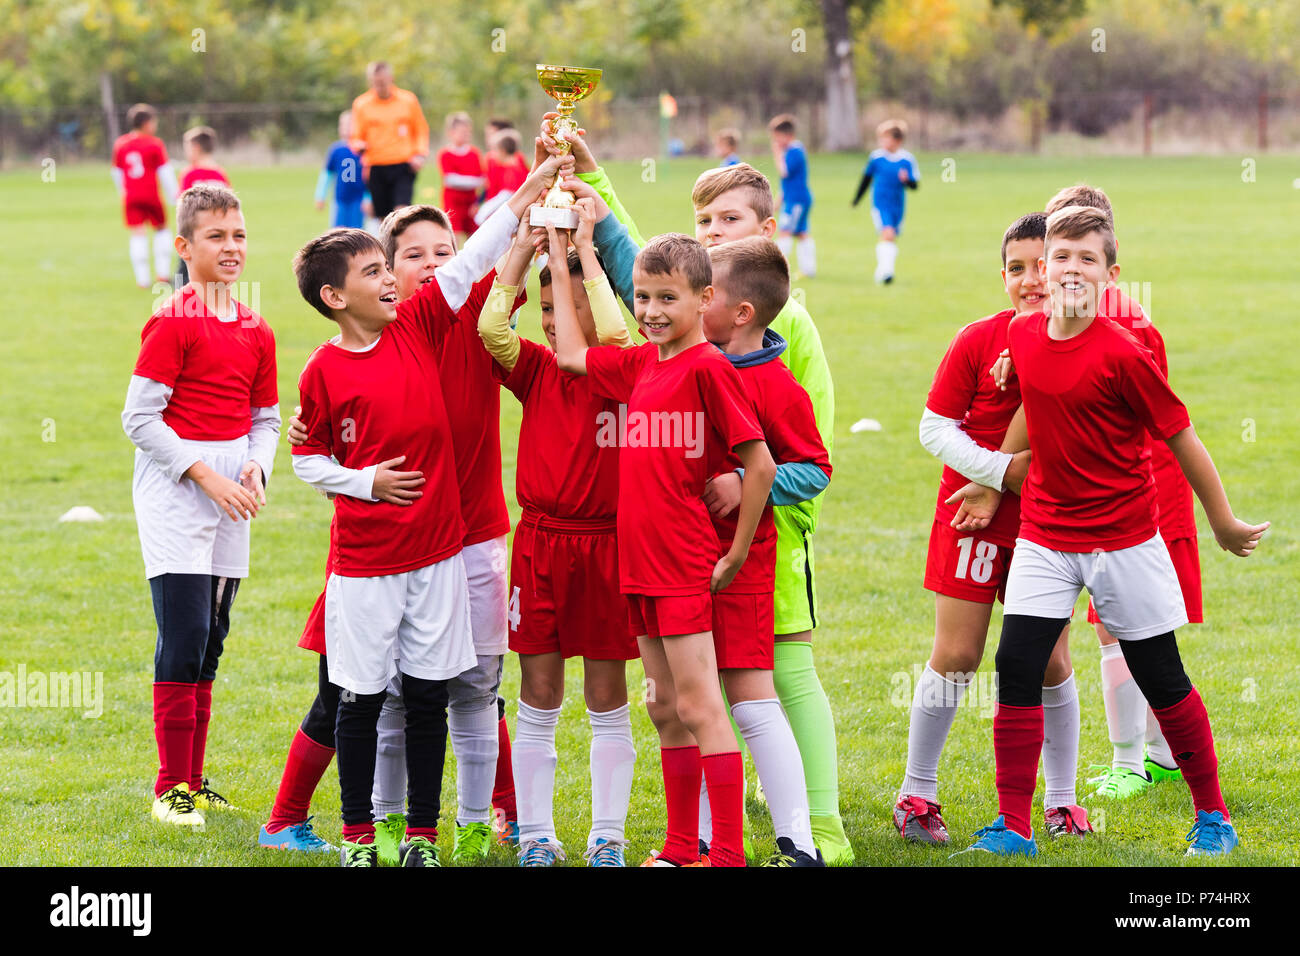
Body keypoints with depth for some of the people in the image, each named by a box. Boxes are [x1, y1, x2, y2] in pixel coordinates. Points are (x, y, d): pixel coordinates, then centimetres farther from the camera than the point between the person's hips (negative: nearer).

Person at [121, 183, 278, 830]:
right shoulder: (173, 323, -10)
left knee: (212, 637, 10)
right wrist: (206, 476, -16)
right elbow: (140, 418, -12)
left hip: (229, 497, 7)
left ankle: (194, 778, 19)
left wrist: (256, 467, -4)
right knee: (185, 638, -10)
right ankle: (172, 787, -2)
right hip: (174, 491, -6)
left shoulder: (256, 331, 9)